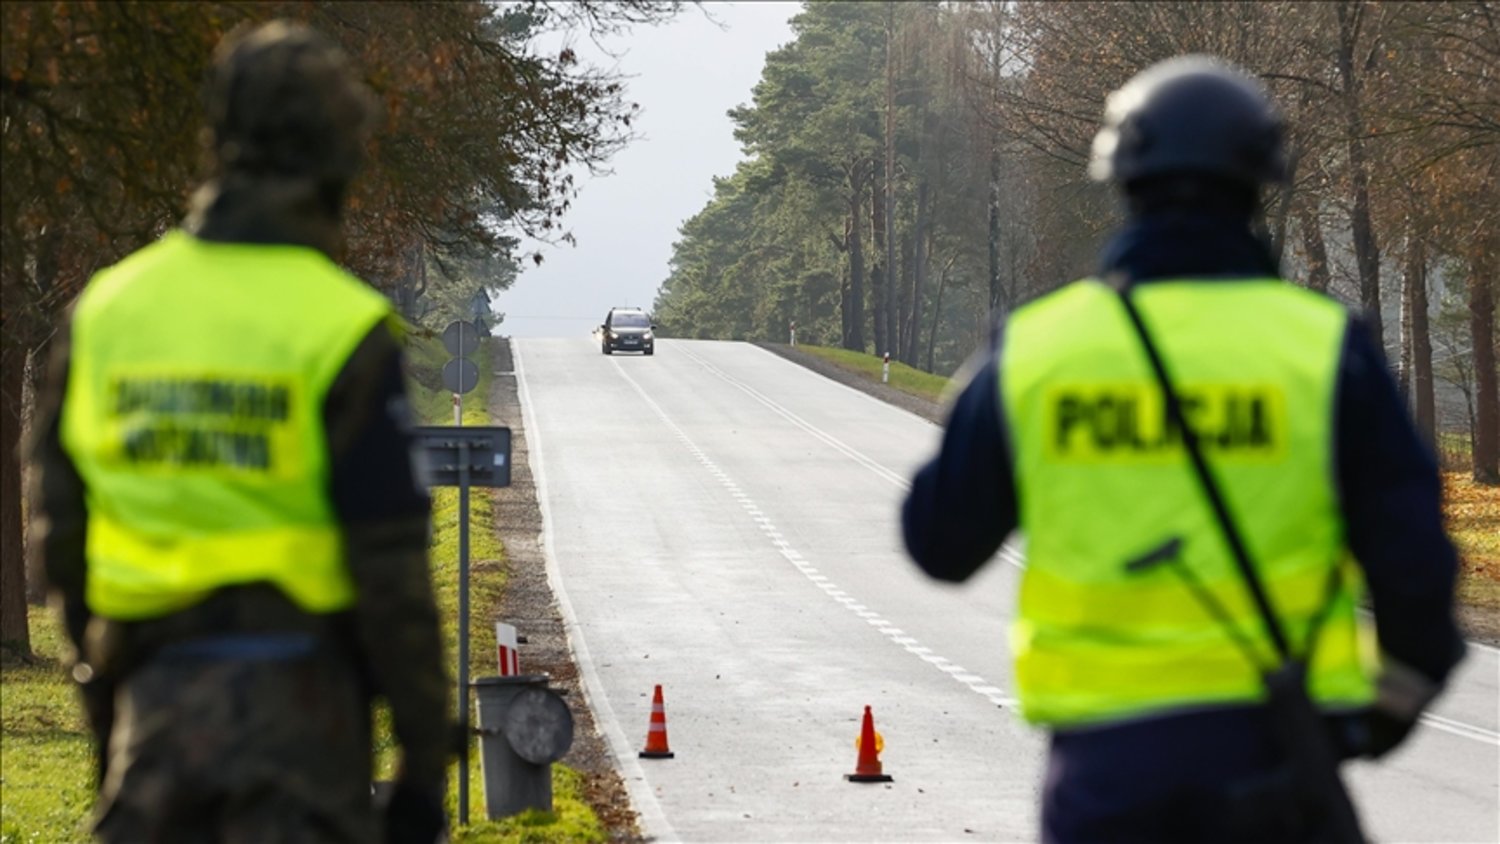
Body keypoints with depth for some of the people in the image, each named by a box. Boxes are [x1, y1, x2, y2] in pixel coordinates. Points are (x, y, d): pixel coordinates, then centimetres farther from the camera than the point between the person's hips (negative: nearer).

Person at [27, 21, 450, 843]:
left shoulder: (106, 307, 5)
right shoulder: (344, 329, -9)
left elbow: (62, 535, 10)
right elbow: (391, 569, -10)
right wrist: (424, 761, -2)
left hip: (155, 696, 4)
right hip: (297, 698, -4)